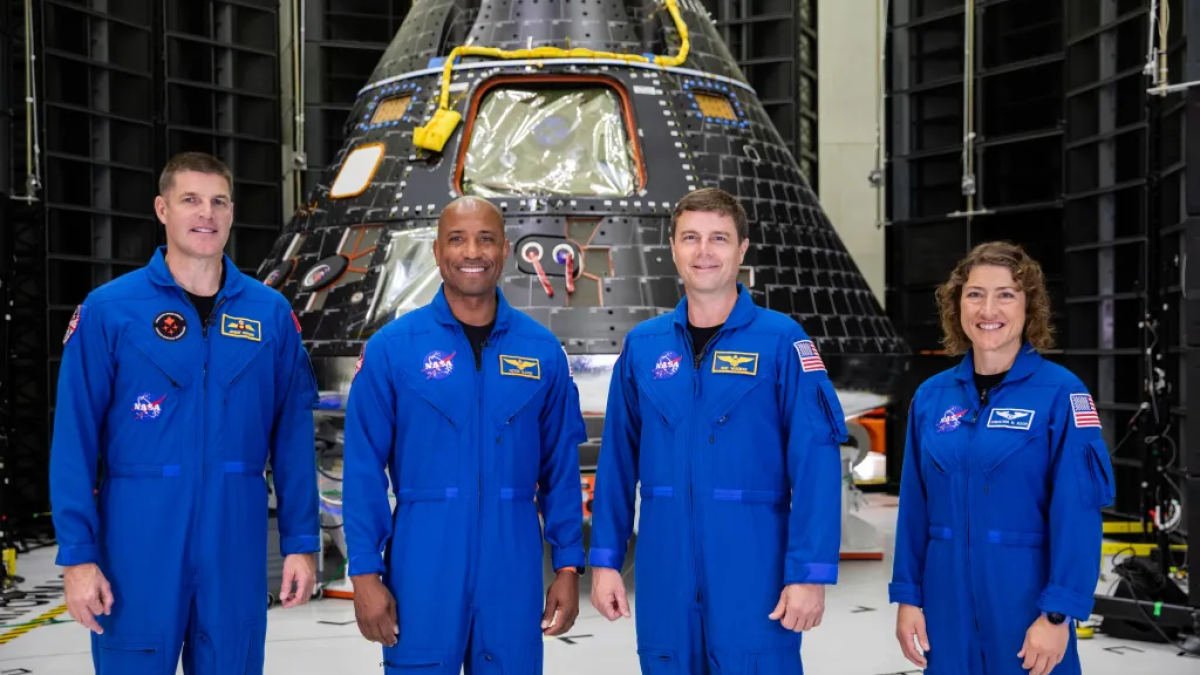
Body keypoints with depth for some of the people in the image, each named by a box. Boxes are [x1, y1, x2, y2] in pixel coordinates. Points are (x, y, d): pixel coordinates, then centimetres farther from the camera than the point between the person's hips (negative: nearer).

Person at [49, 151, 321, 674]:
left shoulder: (271, 314, 4)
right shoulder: (108, 310, -3)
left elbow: (293, 437, 5)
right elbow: (74, 440, -4)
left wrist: (301, 541, 2)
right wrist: (76, 553, -8)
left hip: (236, 544, 2)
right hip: (138, 543, -2)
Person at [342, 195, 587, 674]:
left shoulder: (543, 351, 4)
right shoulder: (391, 348, -3)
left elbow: (561, 467, 7)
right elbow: (364, 469, -3)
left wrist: (568, 566, 4)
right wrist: (365, 572, -7)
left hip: (514, 567, 2)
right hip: (422, 566, -2)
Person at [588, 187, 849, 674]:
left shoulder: (782, 341, -4)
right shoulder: (642, 345, 6)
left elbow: (816, 464, -9)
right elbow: (617, 460, 8)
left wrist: (809, 573, -14)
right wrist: (605, 559, 5)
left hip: (754, 572, -3)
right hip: (664, 575, 3)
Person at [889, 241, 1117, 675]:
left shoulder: (1061, 392, -7)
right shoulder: (930, 396, 5)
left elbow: (1077, 511, -12)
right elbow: (914, 506, 7)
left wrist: (1057, 614, -16)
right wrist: (907, 596, 4)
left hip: (1027, 599, -4)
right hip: (947, 601, 4)